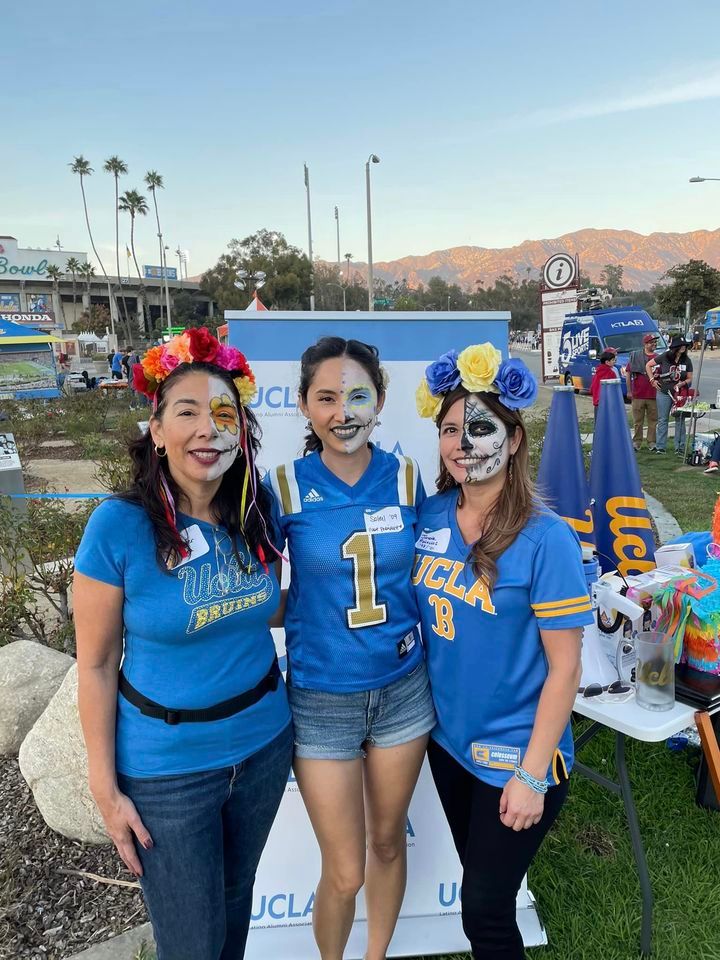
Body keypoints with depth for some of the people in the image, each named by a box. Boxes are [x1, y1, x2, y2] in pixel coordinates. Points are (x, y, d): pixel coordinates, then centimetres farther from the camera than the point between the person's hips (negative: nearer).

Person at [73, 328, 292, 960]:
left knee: (236, 894, 27)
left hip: (263, 743, 4)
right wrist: (106, 788, -8)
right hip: (166, 767, -4)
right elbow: (96, 665, -12)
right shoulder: (119, 525, -20)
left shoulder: (257, 510, -8)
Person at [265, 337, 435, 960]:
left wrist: (411, 629, -2)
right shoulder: (285, 487, -13)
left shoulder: (405, 478, -5)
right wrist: (322, 604, -12)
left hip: (402, 687, 3)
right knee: (345, 872, 11)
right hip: (322, 700, -2)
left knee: (388, 841, 23)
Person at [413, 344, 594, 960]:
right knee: (477, 880, 25)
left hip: (515, 756, -5)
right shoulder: (430, 516, -6)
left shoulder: (545, 539, -21)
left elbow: (564, 667, -17)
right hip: (448, 739, 5)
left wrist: (531, 775, -15)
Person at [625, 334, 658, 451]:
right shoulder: (635, 356, 3)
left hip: (653, 395, 2)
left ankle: (651, 443, 14)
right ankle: (636, 442, 15)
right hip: (638, 395, -1)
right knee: (637, 421, 5)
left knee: (653, 421, 5)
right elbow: (627, 373, 4)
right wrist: (629, 391, -1)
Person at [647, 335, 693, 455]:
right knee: (663, 420, 4)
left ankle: (680, 447, 12)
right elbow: (648, 365, 2)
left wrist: (683, 383, -15)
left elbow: (690, 378, 6)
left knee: (680, 420, 4)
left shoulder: (687, 361, 1)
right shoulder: (664, 357, -6)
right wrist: (652, 380, -3)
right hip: (664, 392, -2)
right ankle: (660, 447, 10)